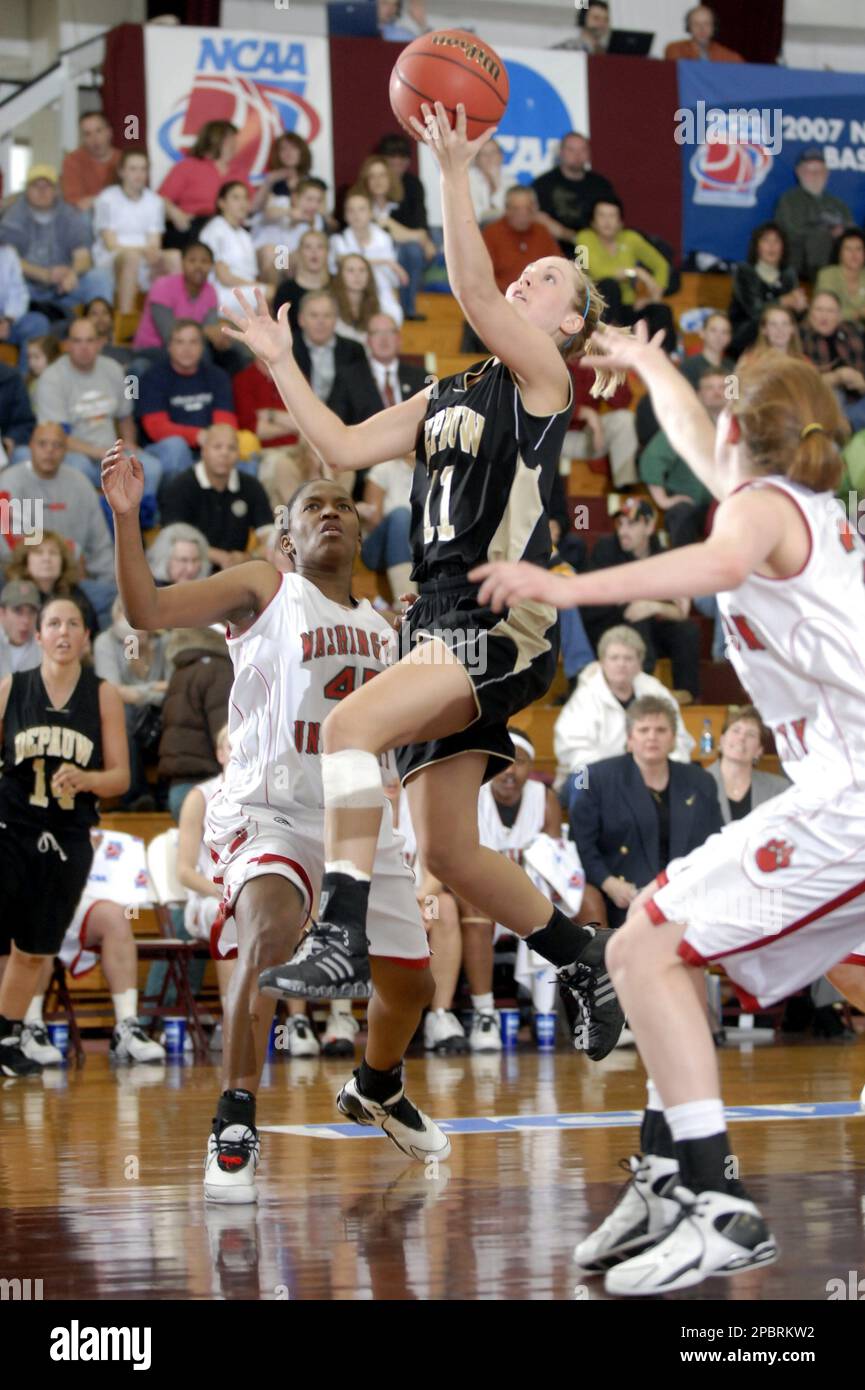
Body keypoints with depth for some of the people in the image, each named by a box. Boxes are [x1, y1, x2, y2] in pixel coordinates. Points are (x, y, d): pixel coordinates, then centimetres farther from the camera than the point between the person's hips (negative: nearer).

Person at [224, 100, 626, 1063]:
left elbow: (473, 291, -16)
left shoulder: (541, 375, -1)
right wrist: (281, 362, 15)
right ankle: (579, 956, 24)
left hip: (501, 631, -8)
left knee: (349, 724, -29)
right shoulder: (445, 397, 22)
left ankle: (342, 937, -31)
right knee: (446, 852, 6)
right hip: (442, 633, 8)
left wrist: (454, 171, -17)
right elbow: (343, 449, 20)